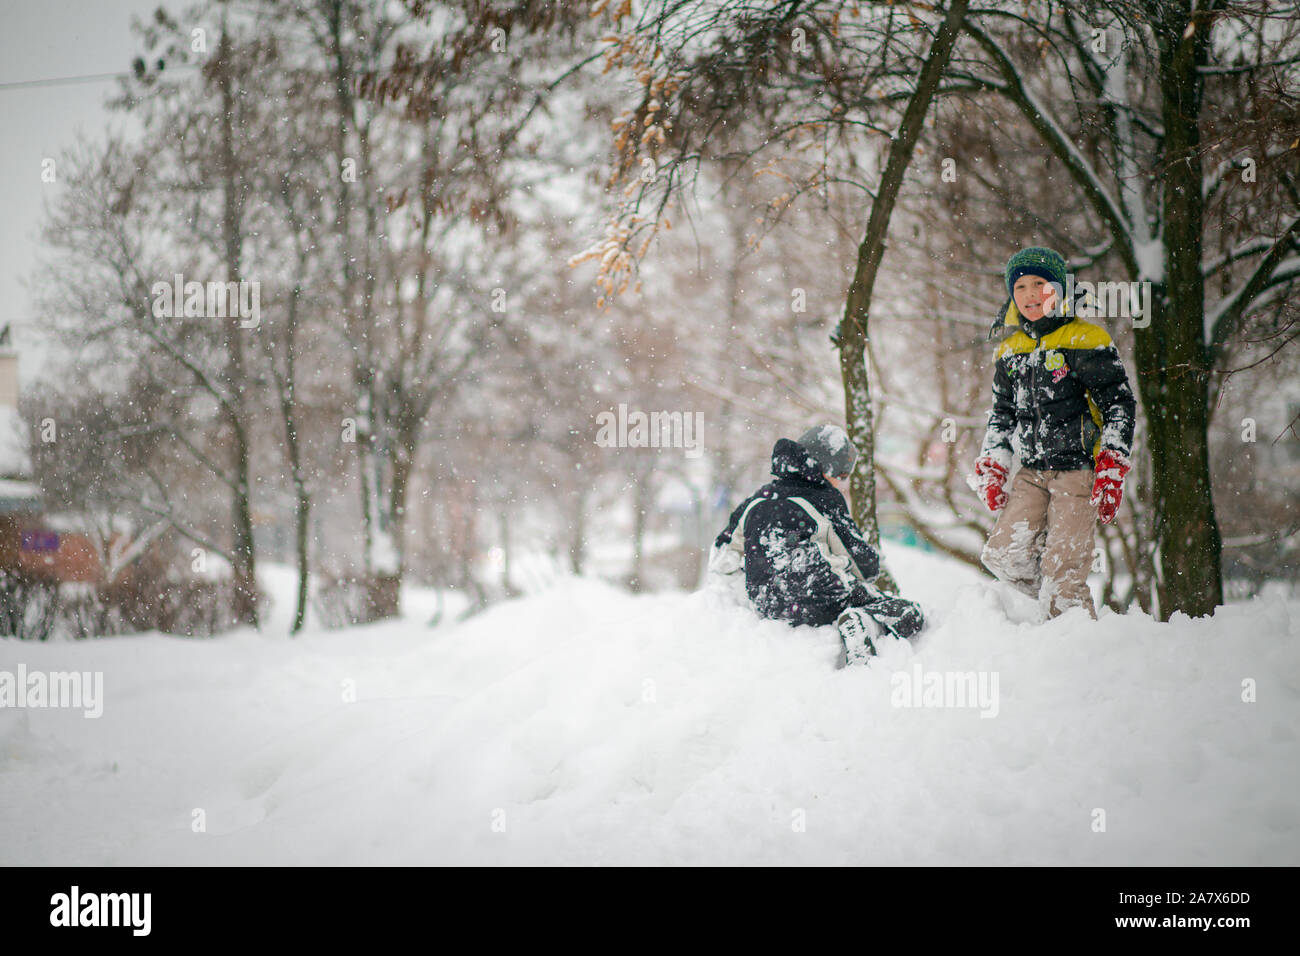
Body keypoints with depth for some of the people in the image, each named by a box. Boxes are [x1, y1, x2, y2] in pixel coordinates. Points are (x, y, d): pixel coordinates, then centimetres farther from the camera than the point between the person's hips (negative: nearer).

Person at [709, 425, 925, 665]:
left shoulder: (756, 501, 15)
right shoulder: (827, 499, -1)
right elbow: (867, 564, 1)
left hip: (768, 609, 7)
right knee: (910, 615, 0)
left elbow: (719, 560, 20)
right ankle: (866, 622, -27)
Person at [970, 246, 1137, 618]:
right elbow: (1002, 415, 24)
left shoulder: (1085, 340, -5)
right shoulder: (1010, 350, 14)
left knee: (1061, 573, -13)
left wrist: (1111, 471, -13)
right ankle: (1066, 603, 13)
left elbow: (1119, 405, -6)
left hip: (1079, 469, -6)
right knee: (1003, 556, -6)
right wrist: (991, 470, 13)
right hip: (1032, 473, 6)